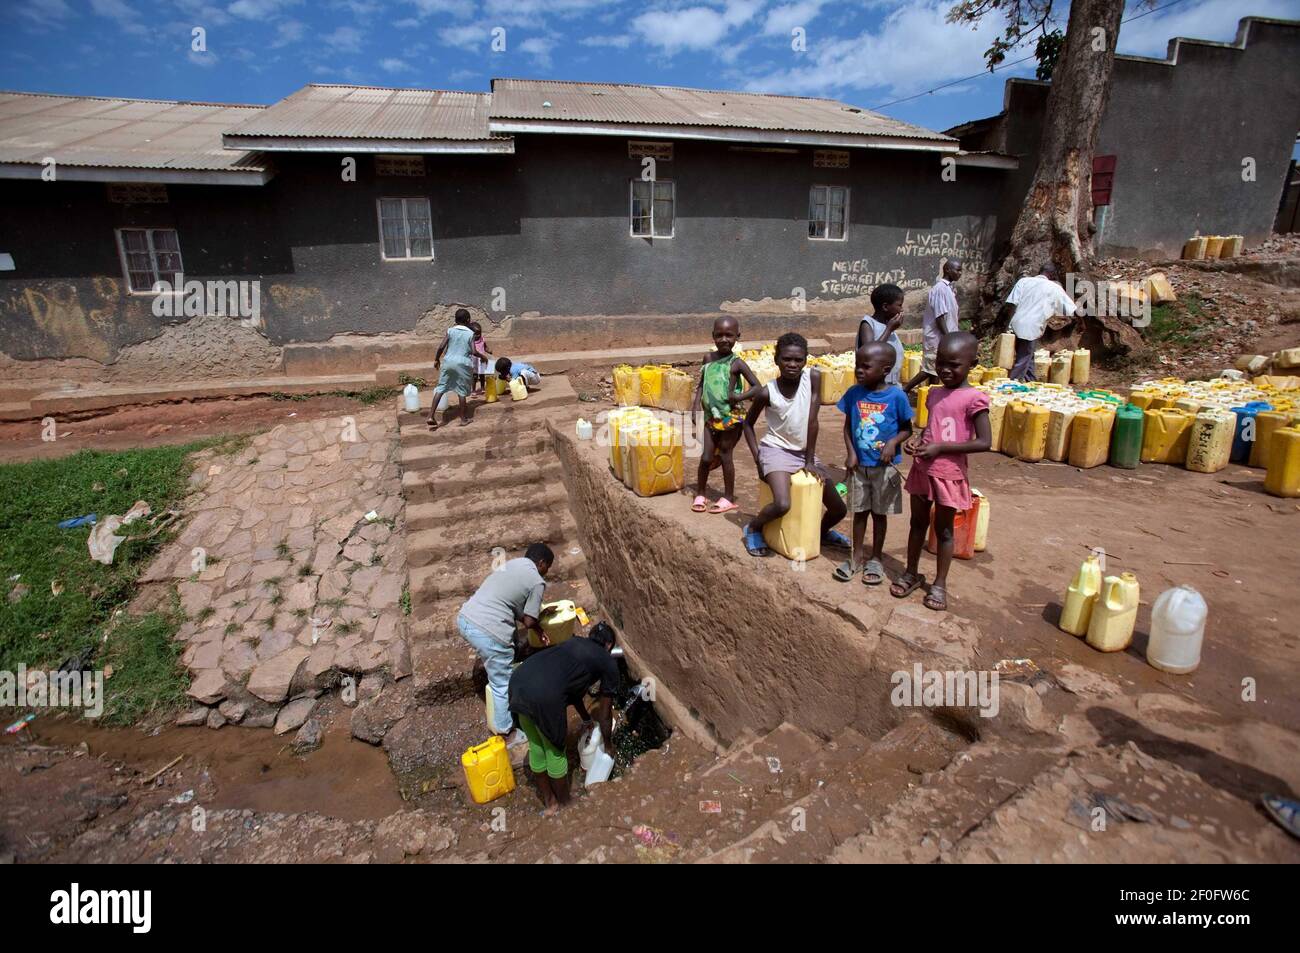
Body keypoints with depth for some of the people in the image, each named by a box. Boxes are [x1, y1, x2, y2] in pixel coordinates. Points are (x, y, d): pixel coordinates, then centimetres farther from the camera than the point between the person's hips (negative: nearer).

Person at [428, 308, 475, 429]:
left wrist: (436, 359, 11)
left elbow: (441, 347, -4)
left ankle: (431, 416, -3)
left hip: (448, 361, 2)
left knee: (441, 388, 6)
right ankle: (463, 418, 15)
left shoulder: (450, 330, 2)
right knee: (462, 391, 7)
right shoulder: (470, 333, -3)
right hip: (463, 364, -2)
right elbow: (473, 351, -9)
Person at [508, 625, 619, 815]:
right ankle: (565, 806, 41)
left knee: (536, 748, 25)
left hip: (518, 678, 6)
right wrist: (608, 745, 39)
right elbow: (604, 714, 22)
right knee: (555, 752, 20)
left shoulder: (575, 642, 29)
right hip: (544, 696, -6)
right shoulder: (609, 664, 14)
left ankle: (550, 803, 46)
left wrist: (586, 719, 54)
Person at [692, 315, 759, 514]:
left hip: (730, 418, -3)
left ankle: (728, 498, 20)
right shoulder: (708, 358, 4)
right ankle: (700, 494, 22)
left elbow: (757, 387, -11)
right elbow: (701, 383, 12)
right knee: (706, 457, 4)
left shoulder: (736, 363, -10)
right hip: (710, 417, 3)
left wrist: (739, 396, -25)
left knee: (725, 456, 6)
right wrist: (697, 403, -1)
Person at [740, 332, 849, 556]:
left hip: (805, 452, 4)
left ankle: (822, 531, 42)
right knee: (782, 505, -28)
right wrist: (757, 456, -8)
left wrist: (810, 461, -10)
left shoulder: (813, 377, -12)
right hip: (776, 450, -4)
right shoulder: (767, 392, -15)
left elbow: (812, 421, -12)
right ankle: (752, 529, 4)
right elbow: (748, 423, 1)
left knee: (838, 510, 6)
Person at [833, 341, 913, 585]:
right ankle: (856, 558, 26)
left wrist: (893, 442, -22)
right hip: (859, 464, 2)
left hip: (884, 466, -2)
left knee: (879, 513, 11)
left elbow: (907, 429, -3)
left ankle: (876, 559, 26)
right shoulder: (854, 393, -5)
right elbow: (847, 426, 4)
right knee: (859, 511, 12)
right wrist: (850, 452, -8)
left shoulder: (896, 396, -12)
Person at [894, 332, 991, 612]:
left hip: (949, 473, -6)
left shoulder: (973, 398, -15)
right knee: (918, 522, 17)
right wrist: (917, 439, -3)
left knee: (944, 529, 9)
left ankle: (939, 583, 24)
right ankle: (911, 573, 32)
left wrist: (940, 448, -21)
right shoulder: (934, 394, 5)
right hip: (922, 469, 6)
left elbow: (984, 442, -18)